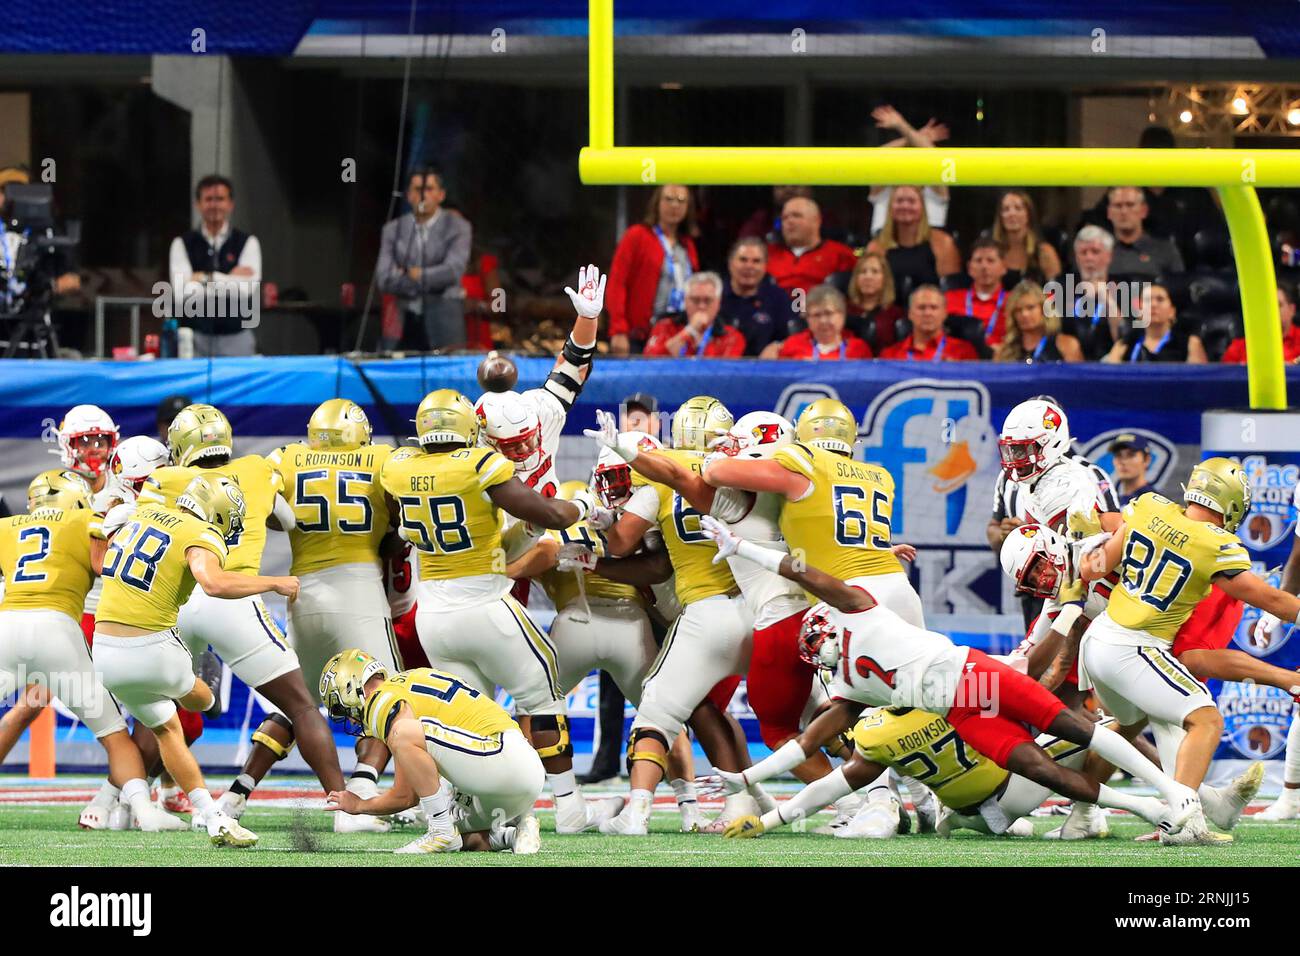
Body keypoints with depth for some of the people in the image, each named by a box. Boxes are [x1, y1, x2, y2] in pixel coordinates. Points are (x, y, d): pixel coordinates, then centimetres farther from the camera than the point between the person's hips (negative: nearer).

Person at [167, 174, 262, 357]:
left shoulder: (248, 243, 6)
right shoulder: (182, 244, 6)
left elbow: (246, 289, -9)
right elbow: (184, 291, -9)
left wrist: (206, 279, -9)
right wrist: (230, 280, -10)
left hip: (237, 340, 0)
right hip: (195, 339, 0)